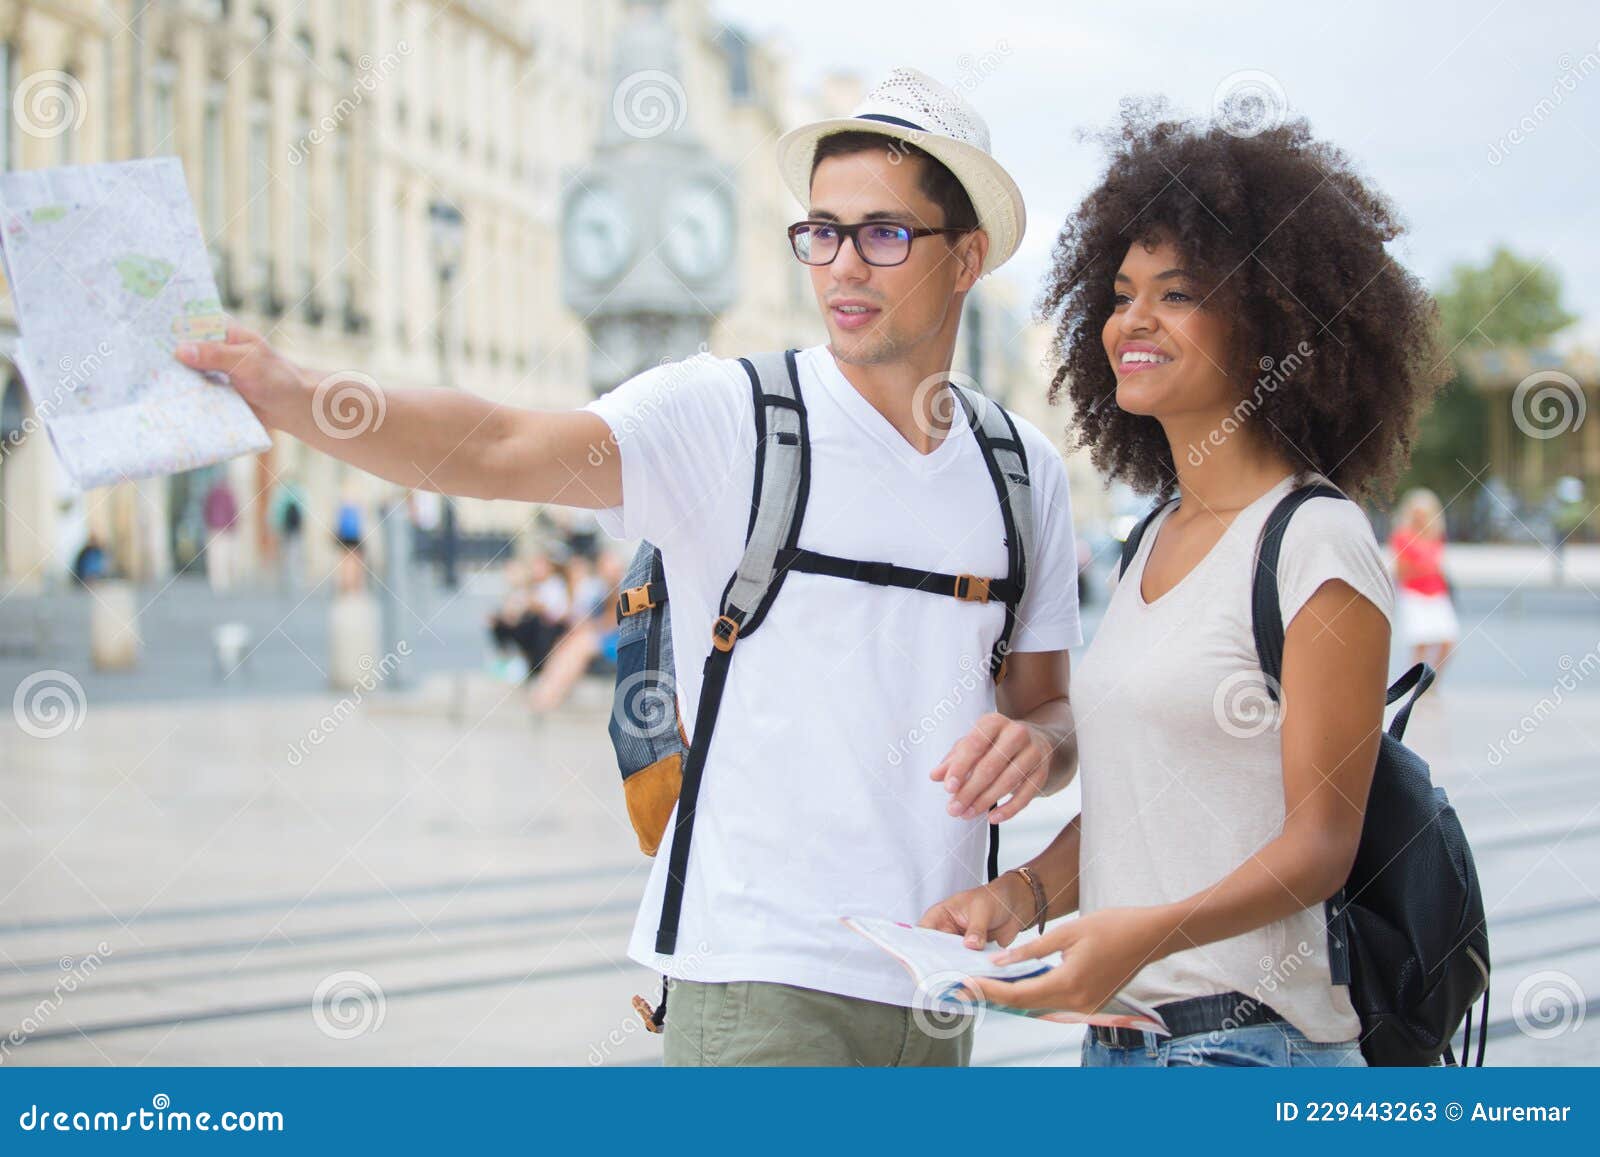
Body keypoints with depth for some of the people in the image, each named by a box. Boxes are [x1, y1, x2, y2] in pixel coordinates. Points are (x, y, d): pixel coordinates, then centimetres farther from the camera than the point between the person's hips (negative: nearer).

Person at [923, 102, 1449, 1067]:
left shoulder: (1316, 543, -11)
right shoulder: (1155, 538, 13)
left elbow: (1321, 841, -13)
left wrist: (1152, 932, -27)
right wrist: (1025, 894, -2)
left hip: (1246, 1042, -7)